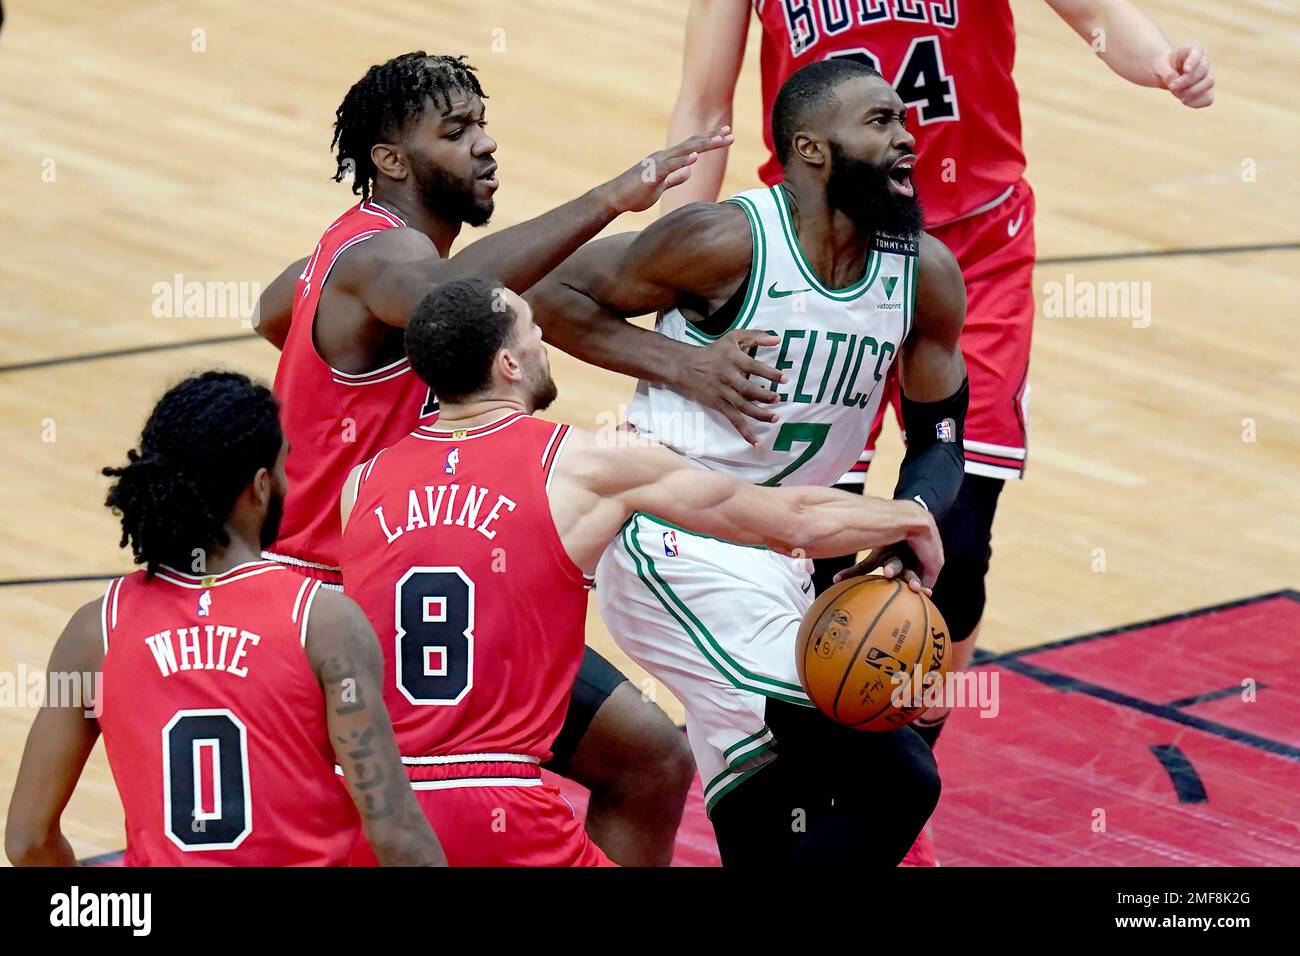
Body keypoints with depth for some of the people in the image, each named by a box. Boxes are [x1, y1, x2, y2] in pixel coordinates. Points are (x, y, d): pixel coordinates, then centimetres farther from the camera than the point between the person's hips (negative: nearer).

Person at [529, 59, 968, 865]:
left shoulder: (925, 274, 0)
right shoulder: (731, 244, -16)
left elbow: (938, 438, 11)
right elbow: (549, 294, -8)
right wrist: (681, 362, -19)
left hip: (777, 556, 8)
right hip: (677, 547, -8)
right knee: (891, 776, -19)